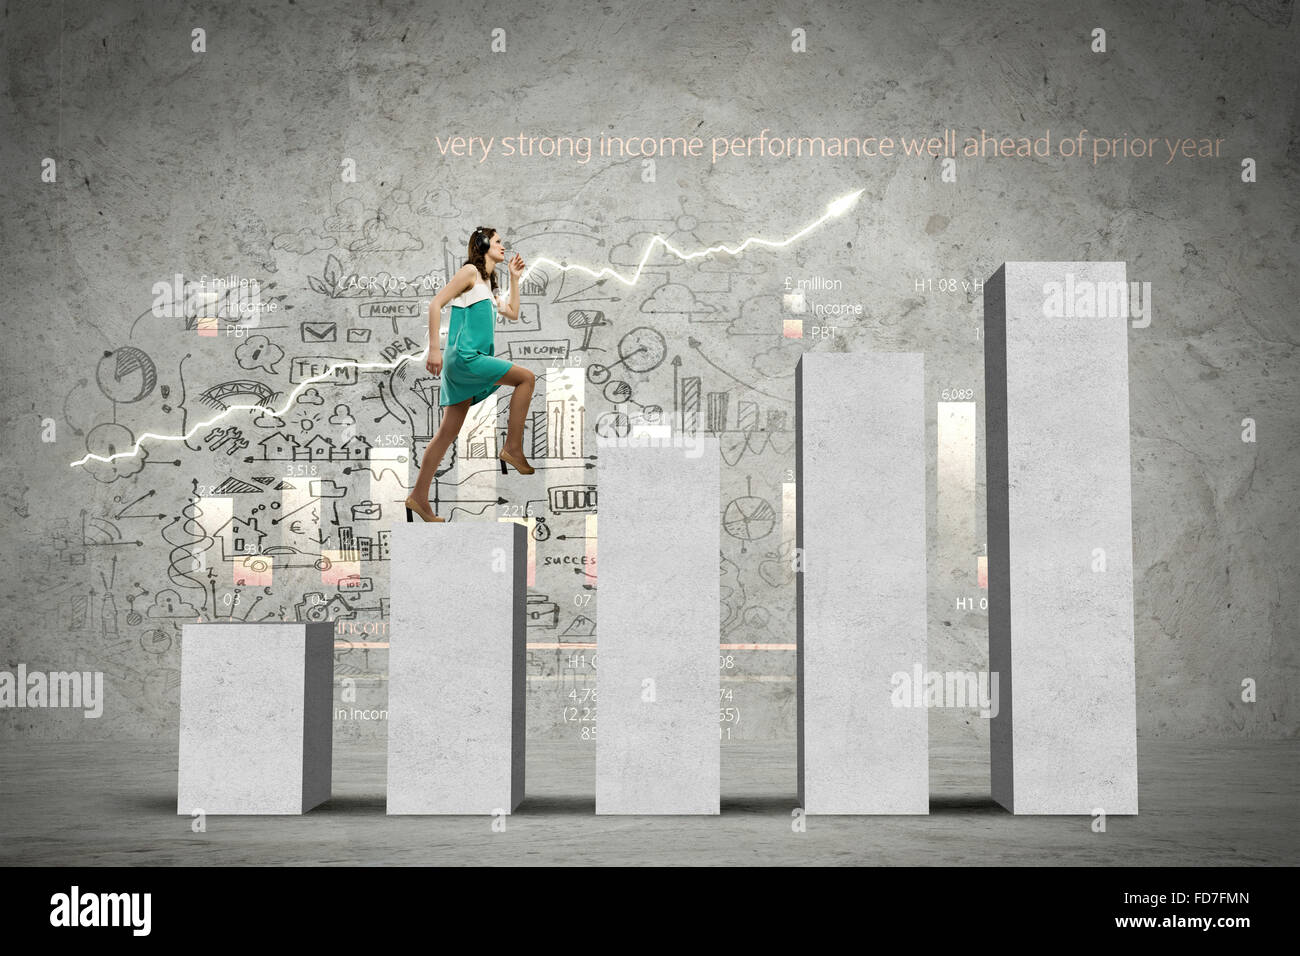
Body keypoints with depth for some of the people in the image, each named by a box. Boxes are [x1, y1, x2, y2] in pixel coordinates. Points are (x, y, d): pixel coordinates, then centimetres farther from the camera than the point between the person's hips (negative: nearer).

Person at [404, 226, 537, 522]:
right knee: (527, 378, -9)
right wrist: (433, 348, -19)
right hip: (465, 356, -9)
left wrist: (514, 278, 25)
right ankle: (513, 447, -8)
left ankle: (419, 497, 6)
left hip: (472, 361, 9)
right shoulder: (470, 271, -4)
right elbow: (436, 304, -12)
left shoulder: (486, 283, 24)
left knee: (448, 433, 6)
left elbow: (513, 313, 32)